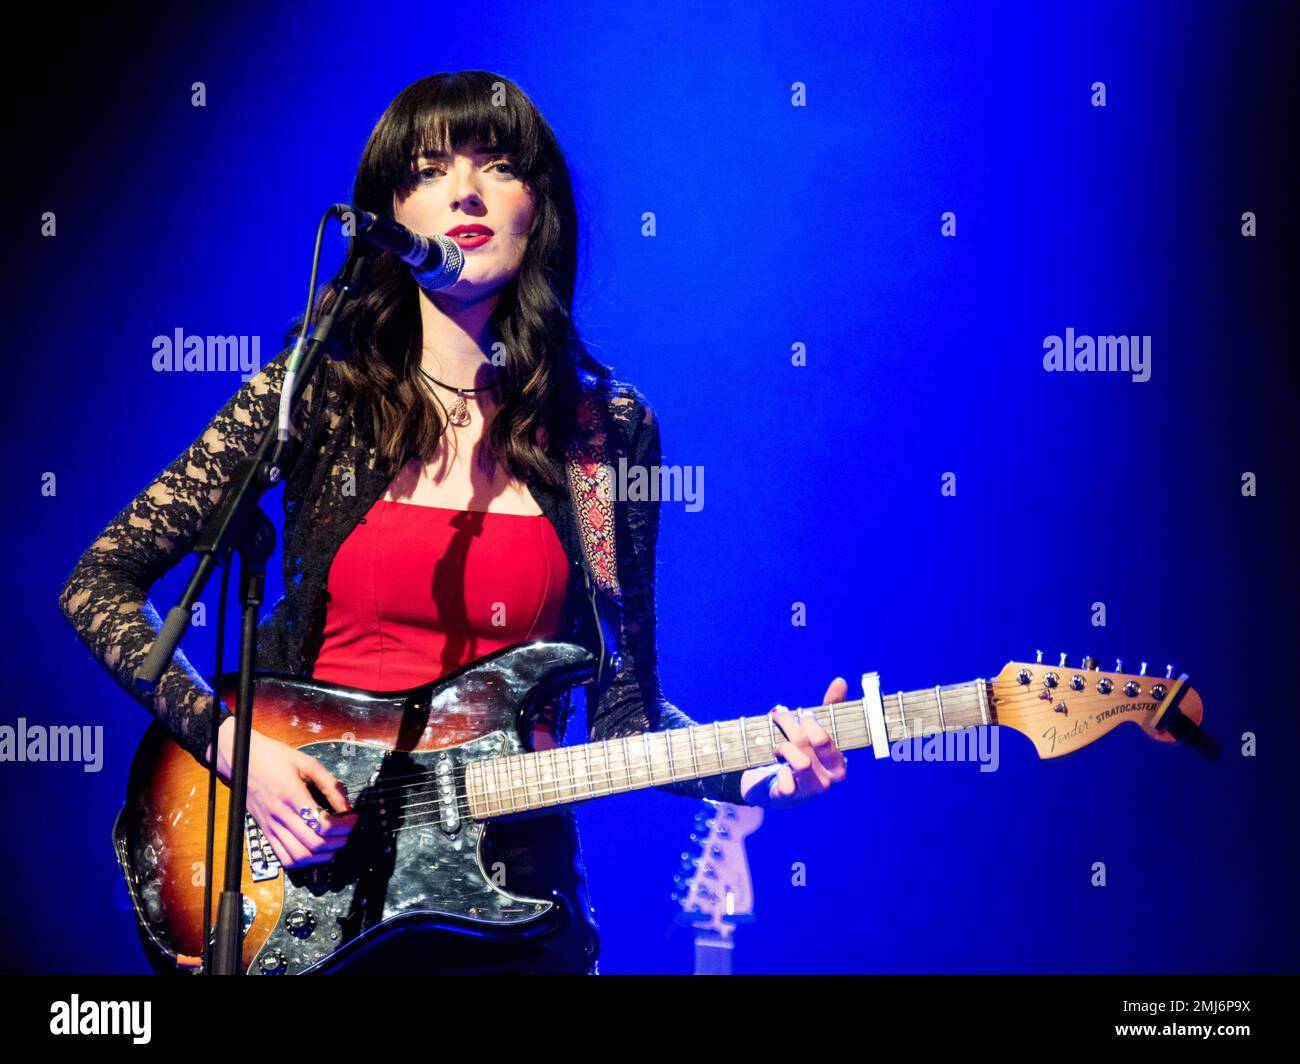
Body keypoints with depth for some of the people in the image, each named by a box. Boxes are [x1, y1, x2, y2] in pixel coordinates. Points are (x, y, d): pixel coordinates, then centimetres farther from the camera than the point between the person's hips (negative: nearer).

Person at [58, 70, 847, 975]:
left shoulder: (609, 429, 0)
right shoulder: (318, 389, -3)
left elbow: (621, 706, 5)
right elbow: (99, 583, -1)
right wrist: (229, 738, -12)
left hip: (506, 890, 1)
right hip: (303, 873, -1)